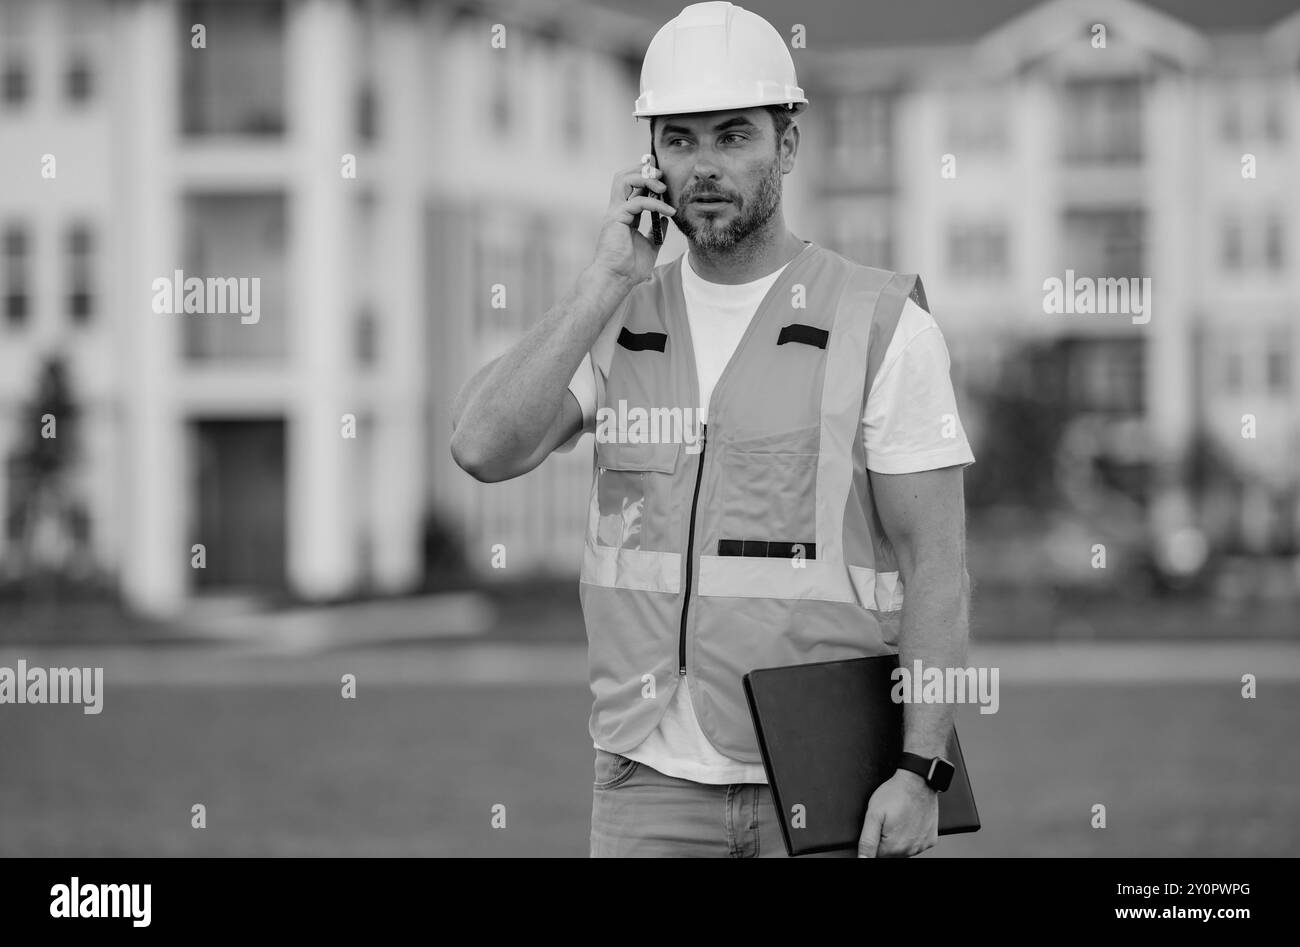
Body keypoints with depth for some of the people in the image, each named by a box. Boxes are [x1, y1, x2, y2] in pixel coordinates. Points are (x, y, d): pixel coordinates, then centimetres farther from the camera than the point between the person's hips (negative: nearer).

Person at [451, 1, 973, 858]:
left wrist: (920, 773, -15)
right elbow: (483, 449, -9)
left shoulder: (884, 326, -6)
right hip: (652, 782, 3)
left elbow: (936, 561, -7)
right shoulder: (619, 322, 7)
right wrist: (608, 283, -11)